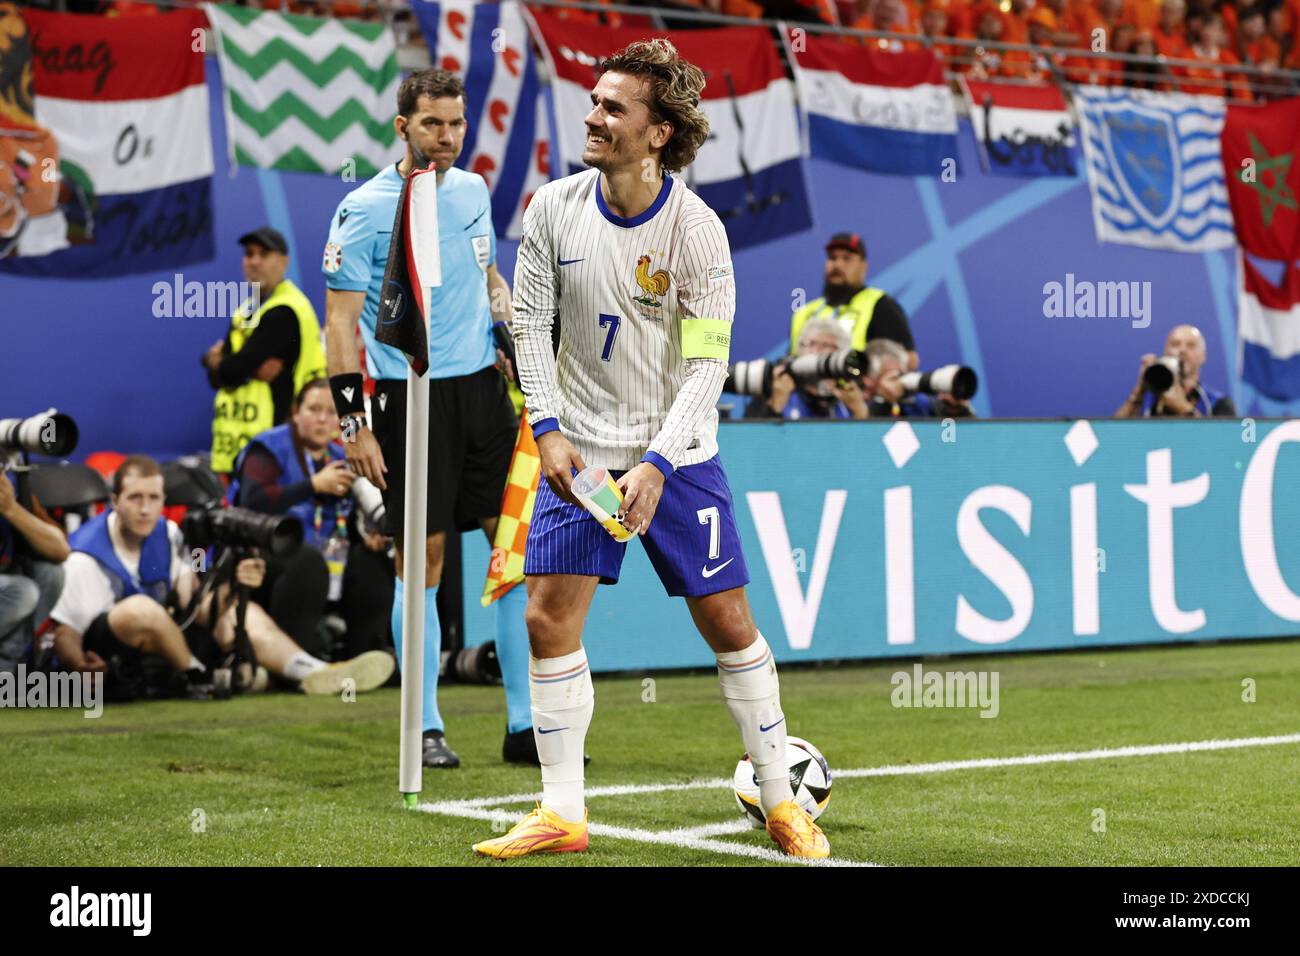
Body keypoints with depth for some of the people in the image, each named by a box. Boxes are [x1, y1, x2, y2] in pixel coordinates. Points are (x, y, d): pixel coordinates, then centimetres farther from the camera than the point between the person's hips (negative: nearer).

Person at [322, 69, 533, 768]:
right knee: (421, 558, -2)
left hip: (481, 384, 6)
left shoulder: (472, 190, 11)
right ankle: (425, 729, 10)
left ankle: (526, 725, 9)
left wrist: (508, 314, 5)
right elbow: (340, 322, -8)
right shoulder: (364, 210, -7)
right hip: (409, 395, -5)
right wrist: (353, 424, -14)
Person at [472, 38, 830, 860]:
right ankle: (562, 815, 7)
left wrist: (657, 464, -22)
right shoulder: (555, 207, -5)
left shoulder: (696, 228, -14)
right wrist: (548, 430, -7)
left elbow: (707, 362, -14)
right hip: (579, 450, 3)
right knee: (548, 621, -4)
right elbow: (531, 322, 4)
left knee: (727, 621, 0)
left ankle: (781, 800, 16)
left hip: (678, 454, -3)